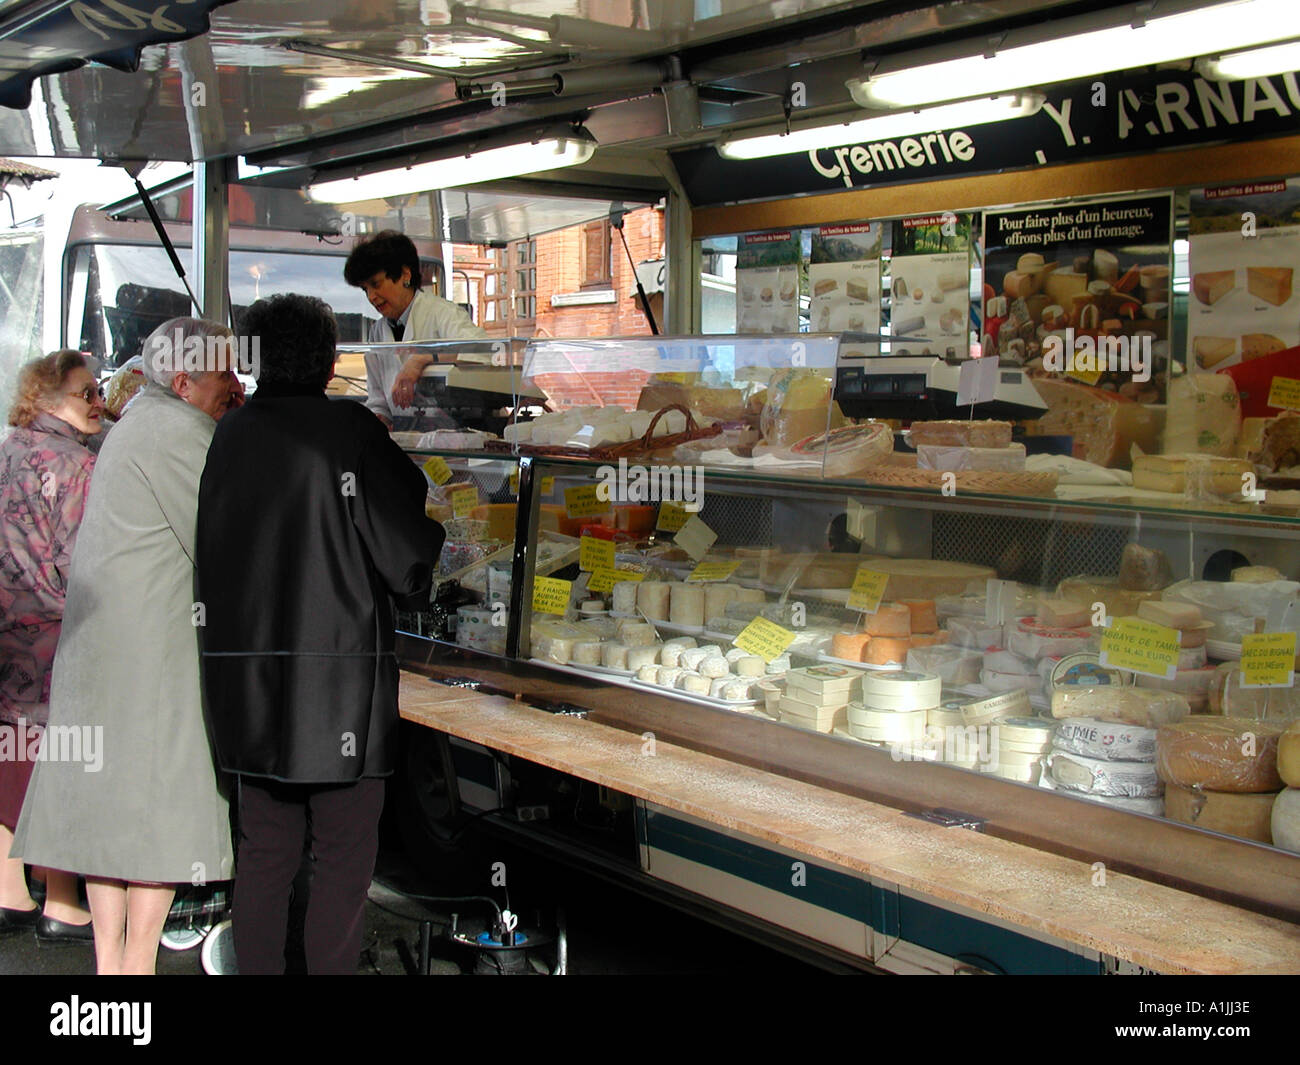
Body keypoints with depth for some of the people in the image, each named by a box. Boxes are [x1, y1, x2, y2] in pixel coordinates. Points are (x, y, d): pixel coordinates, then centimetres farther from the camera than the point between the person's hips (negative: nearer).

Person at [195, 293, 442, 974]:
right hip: (337, 678, -6)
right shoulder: (350, 431, -11)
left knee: (263, 850, 15)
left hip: (241, 675, 6)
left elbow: (208, 563, 12)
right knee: (344, 860, 4)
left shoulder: (229, 435, 6)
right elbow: (411, 561, -12)